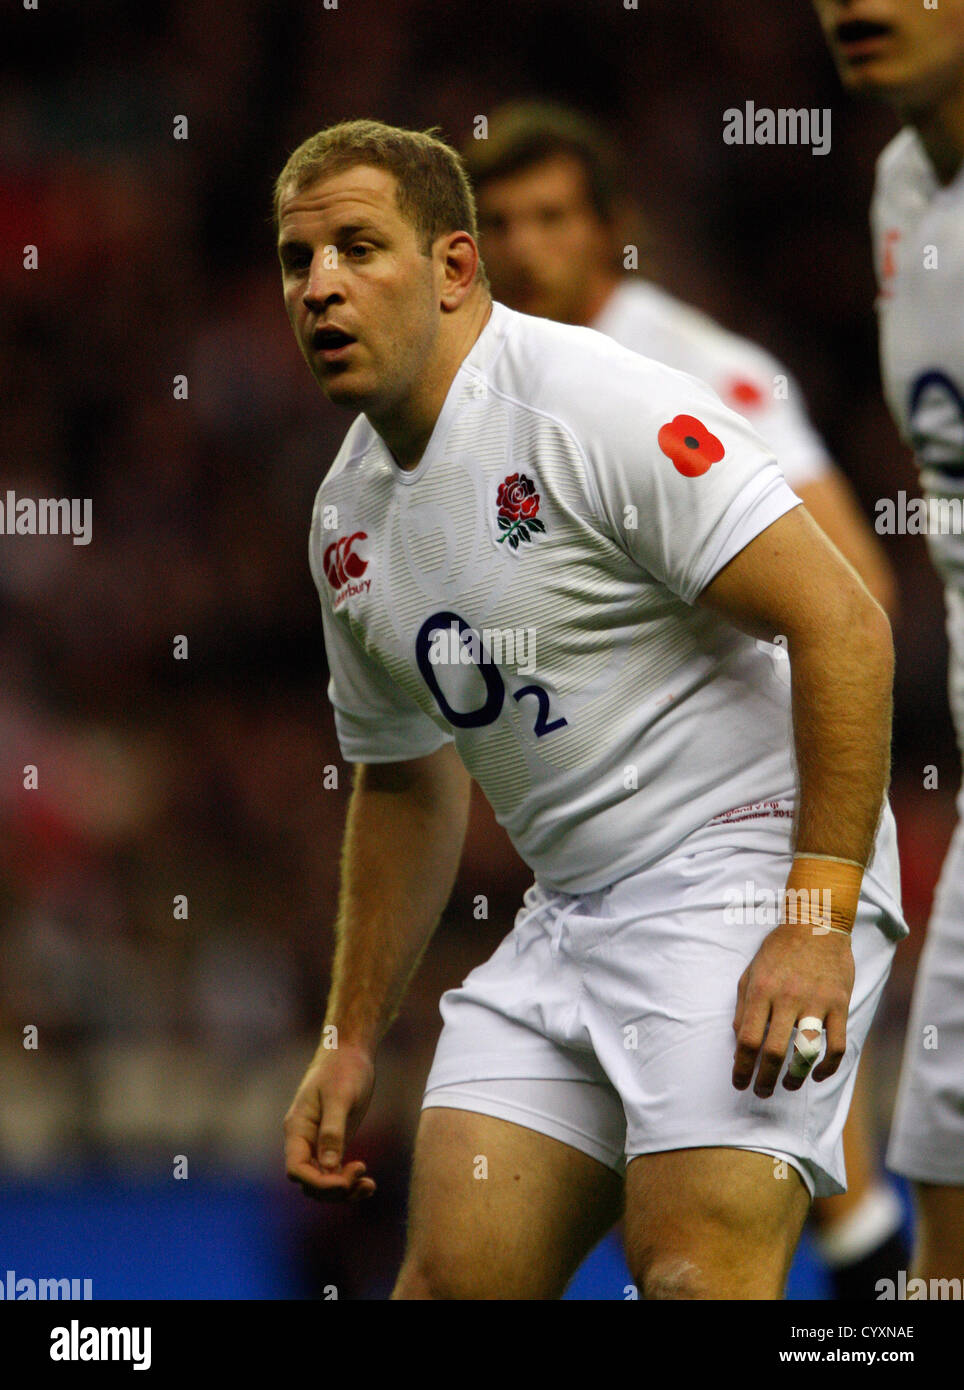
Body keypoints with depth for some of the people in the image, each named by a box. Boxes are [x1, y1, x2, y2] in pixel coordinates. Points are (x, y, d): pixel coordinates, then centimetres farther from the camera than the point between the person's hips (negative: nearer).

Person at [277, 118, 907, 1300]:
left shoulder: (602, 407, -14)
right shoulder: (346, 516, 11)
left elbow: (842, 625, -18)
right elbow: (404, 783, 25)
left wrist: (819, 923, -22)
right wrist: (349, 1043, 22)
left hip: (744, 877, -8)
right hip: (567, 919, 8)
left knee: (698, 1270, -22)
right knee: (454, 1271, -3)